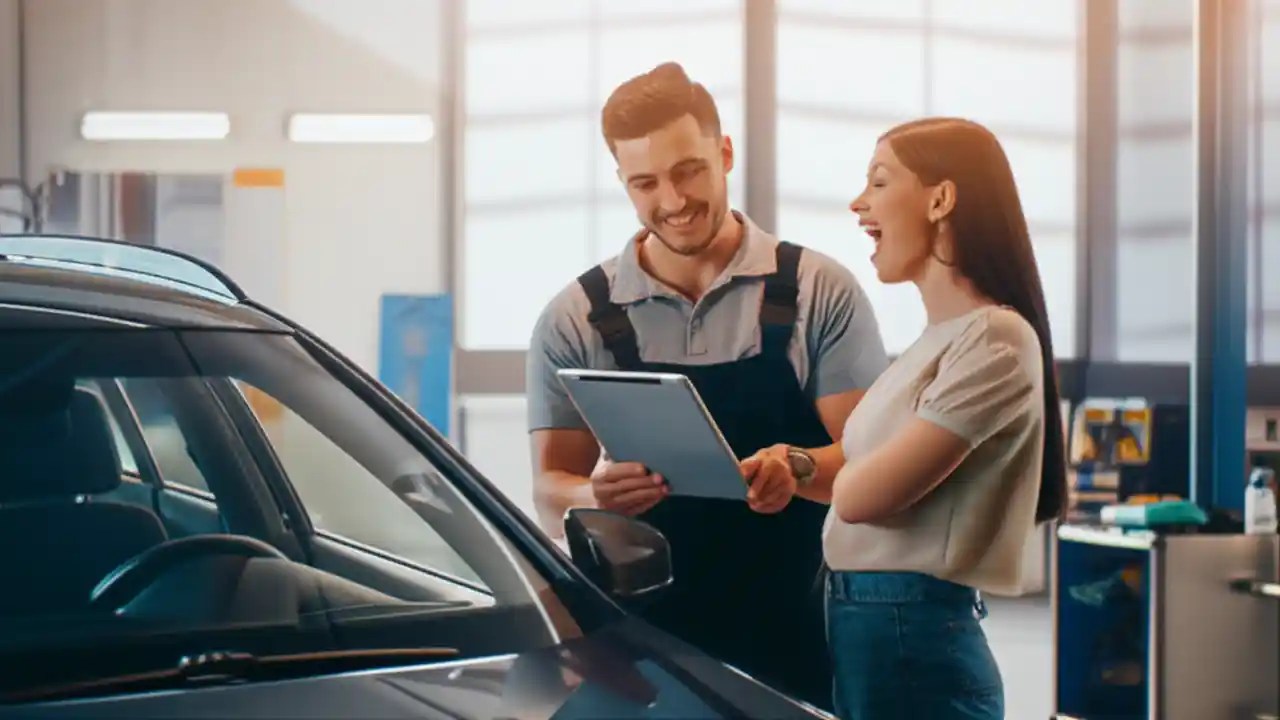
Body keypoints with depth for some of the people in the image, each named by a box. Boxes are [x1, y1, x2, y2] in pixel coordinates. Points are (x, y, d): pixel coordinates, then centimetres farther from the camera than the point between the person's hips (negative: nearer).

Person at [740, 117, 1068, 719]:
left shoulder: (994, 340, -15)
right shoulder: (937, 340, 15)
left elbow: (862, 495, -19)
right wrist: (796, 468, 1)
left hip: (911, 638, -9)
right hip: (867, 628, 9)